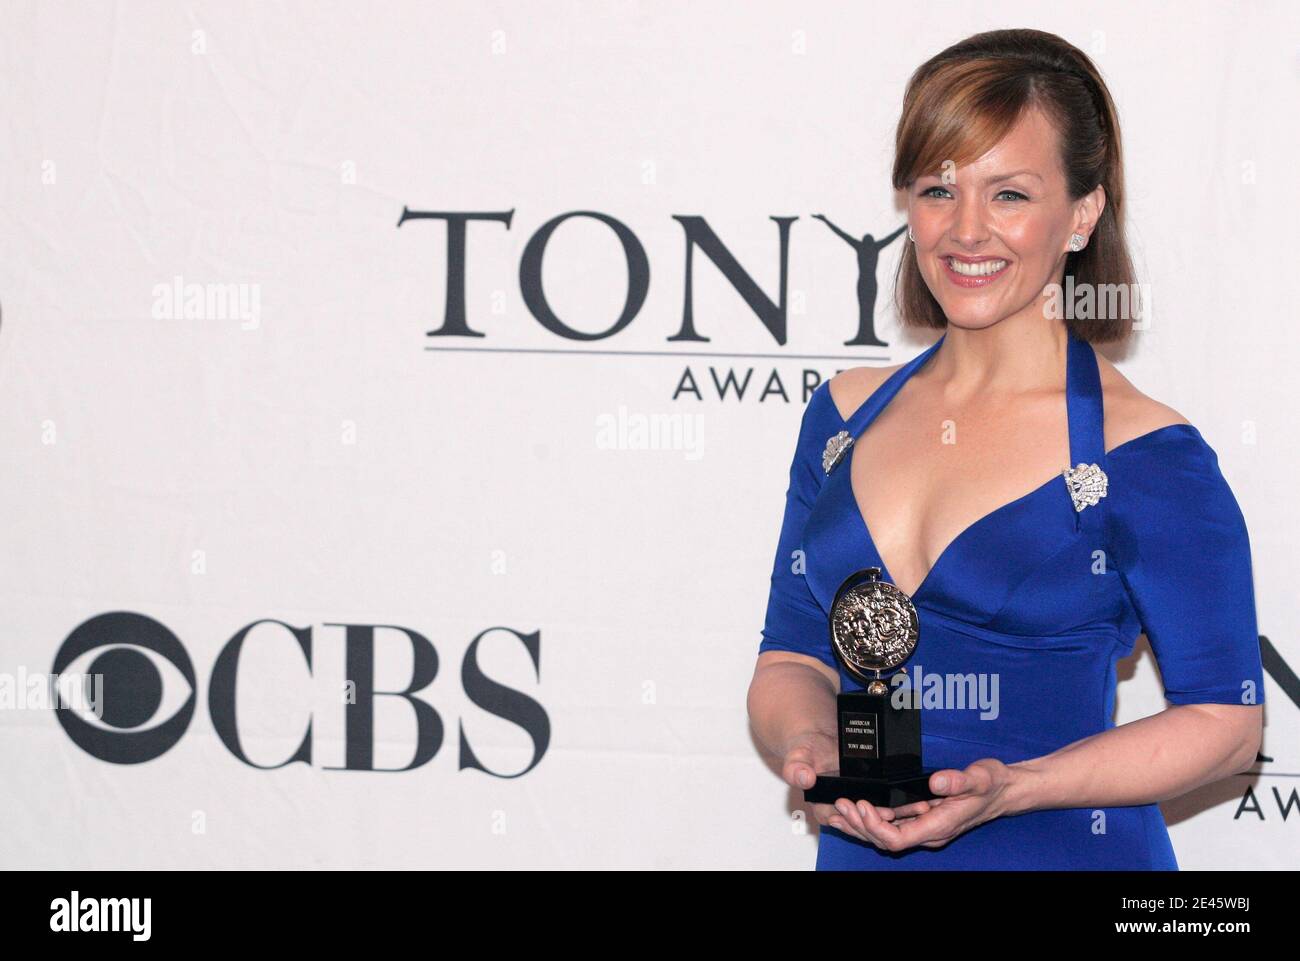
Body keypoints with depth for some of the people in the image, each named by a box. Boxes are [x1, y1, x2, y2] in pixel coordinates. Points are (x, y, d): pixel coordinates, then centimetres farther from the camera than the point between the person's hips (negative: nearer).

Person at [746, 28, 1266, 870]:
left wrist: (1012, 787, -21)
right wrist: (814, 744, -16)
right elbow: (794, 657, 6)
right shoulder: (846, 416, 3)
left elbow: (1225, 719, -10)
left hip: (1069, 852, -4)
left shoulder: (1146, 457, -12)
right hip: (855, 851, 4)